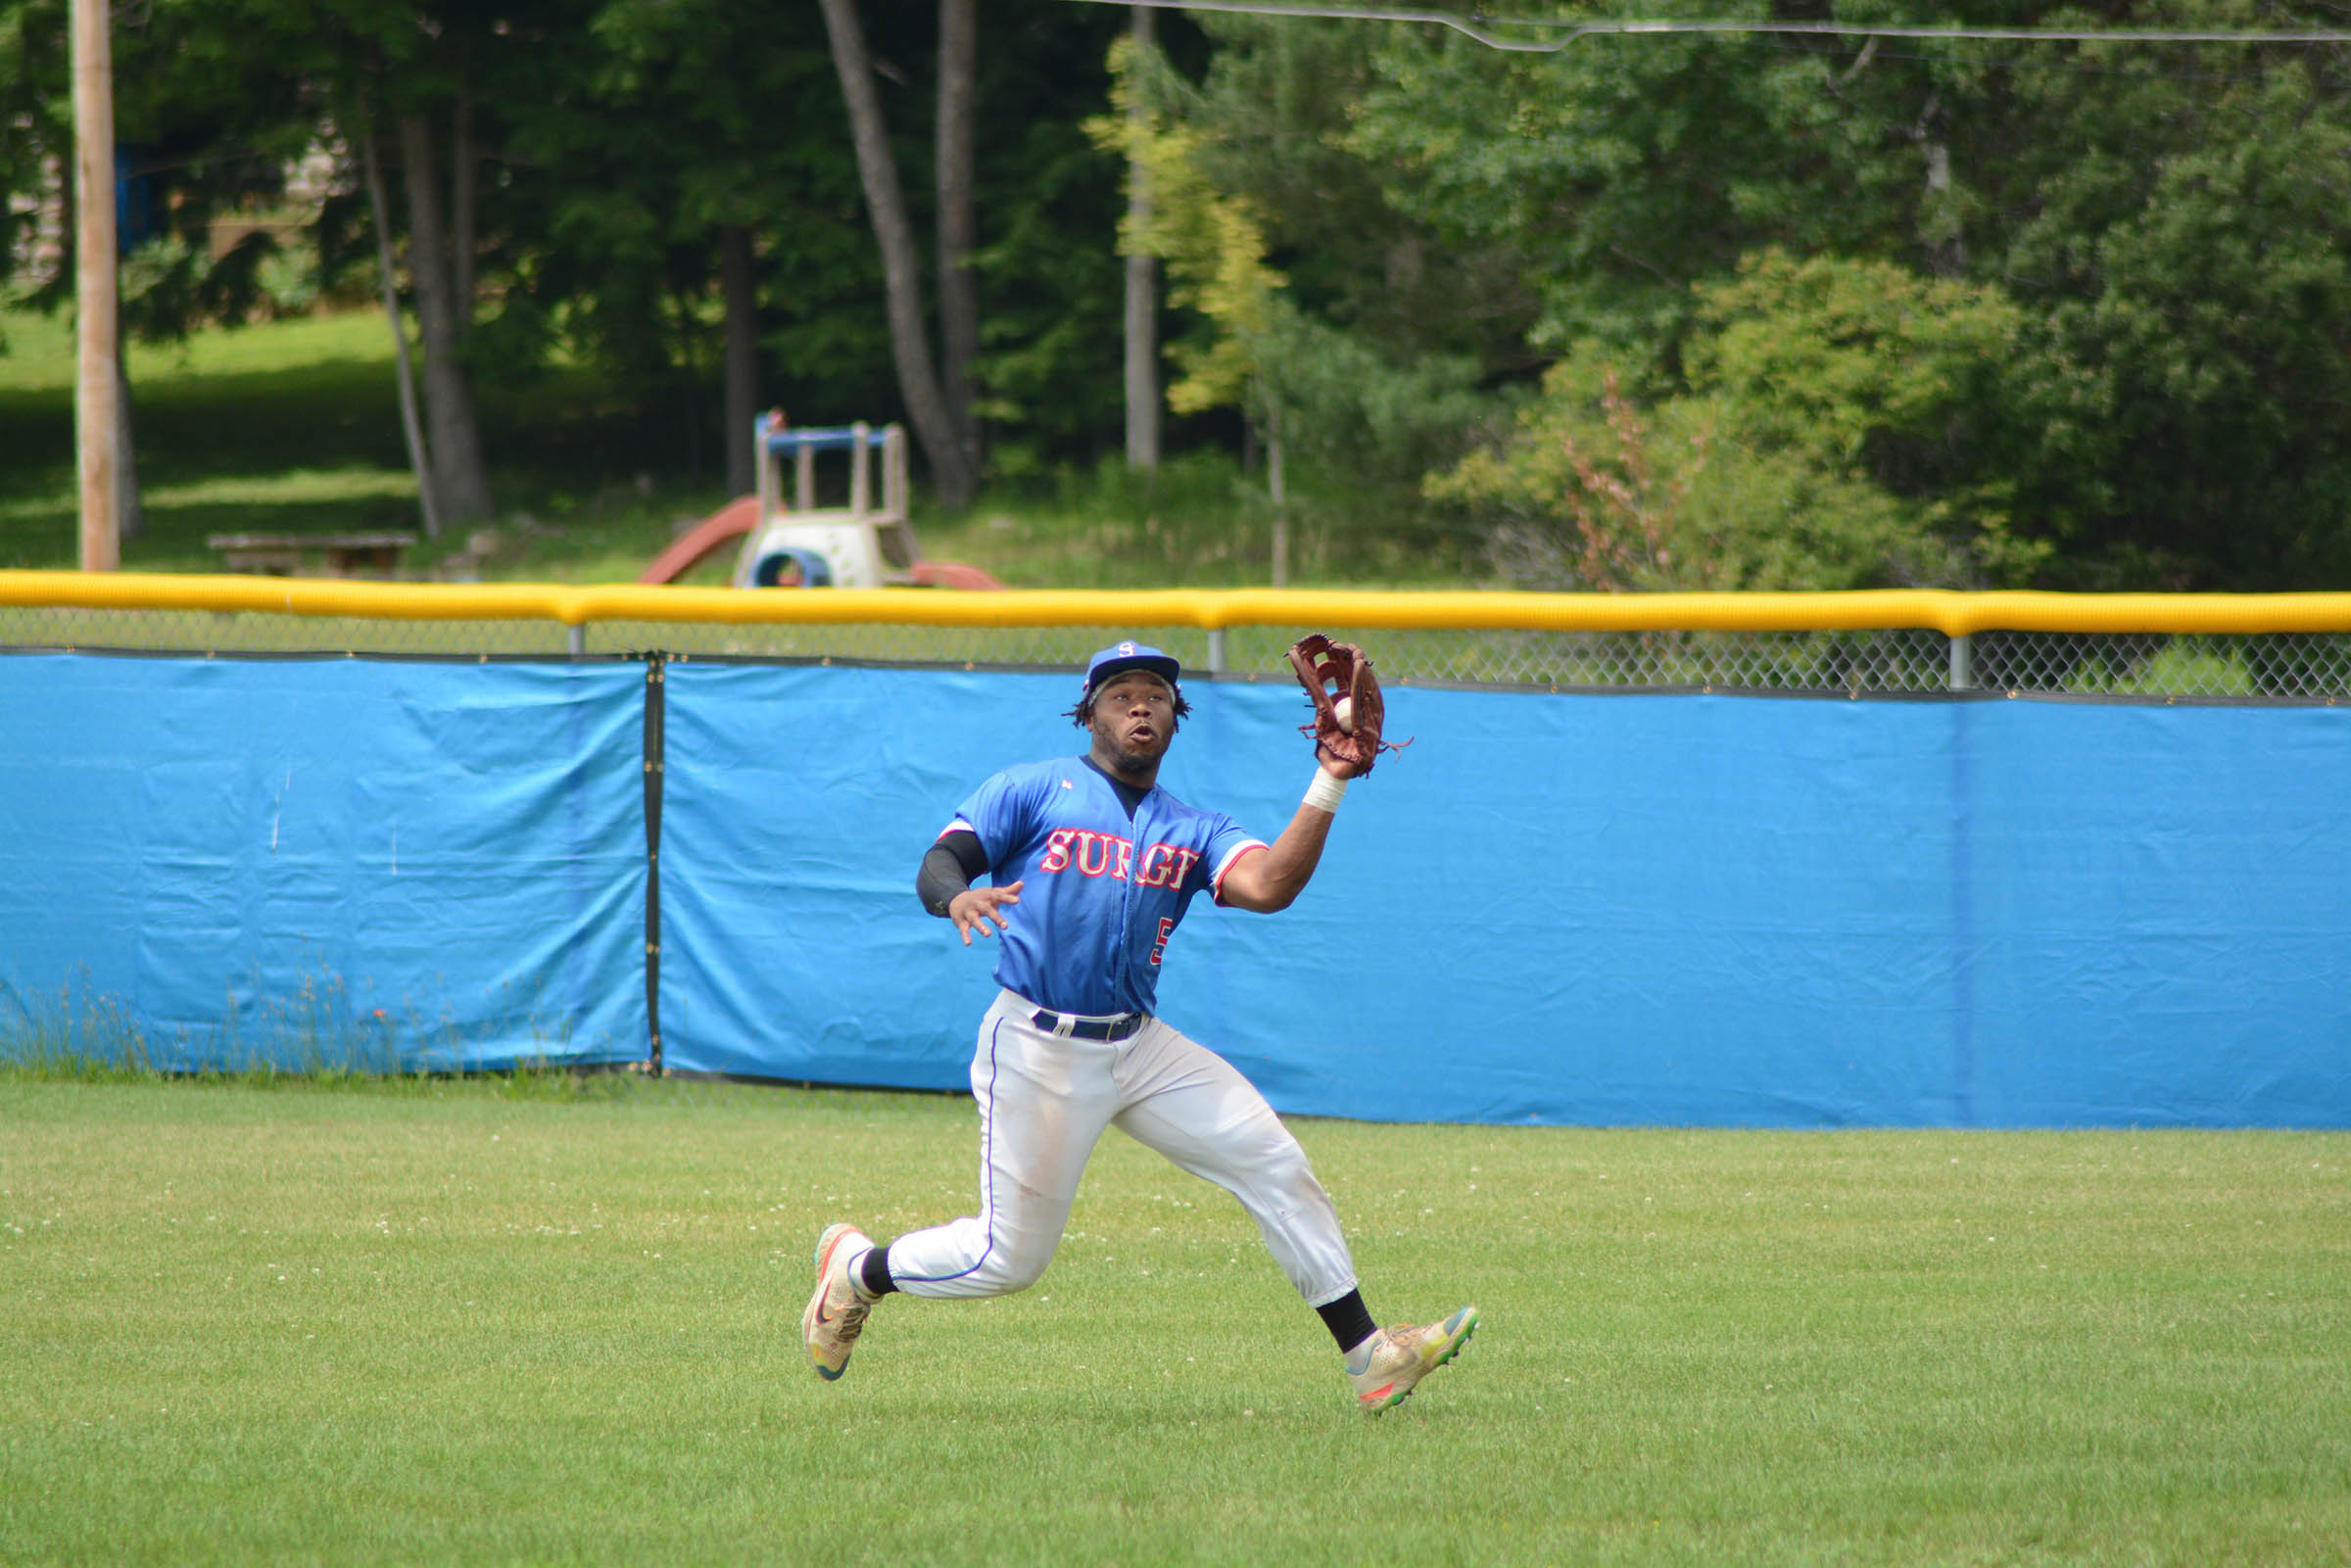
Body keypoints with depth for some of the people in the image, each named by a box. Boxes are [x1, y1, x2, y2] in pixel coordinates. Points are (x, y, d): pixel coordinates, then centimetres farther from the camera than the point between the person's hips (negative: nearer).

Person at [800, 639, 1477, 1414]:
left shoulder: (1195, 831, 10)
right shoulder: (1033, 791, 1)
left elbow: (1267, 885, -9)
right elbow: (938, 863, -9)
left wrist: (1328, 784, -16)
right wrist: (959, 897, -33)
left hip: (1140, 1049, 5)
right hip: (1038, 1051, -5)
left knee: (1273, 1161, -6)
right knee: (1010, 1257, -4)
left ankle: (1368, 1357, -3)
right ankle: (857, 1269, 23)